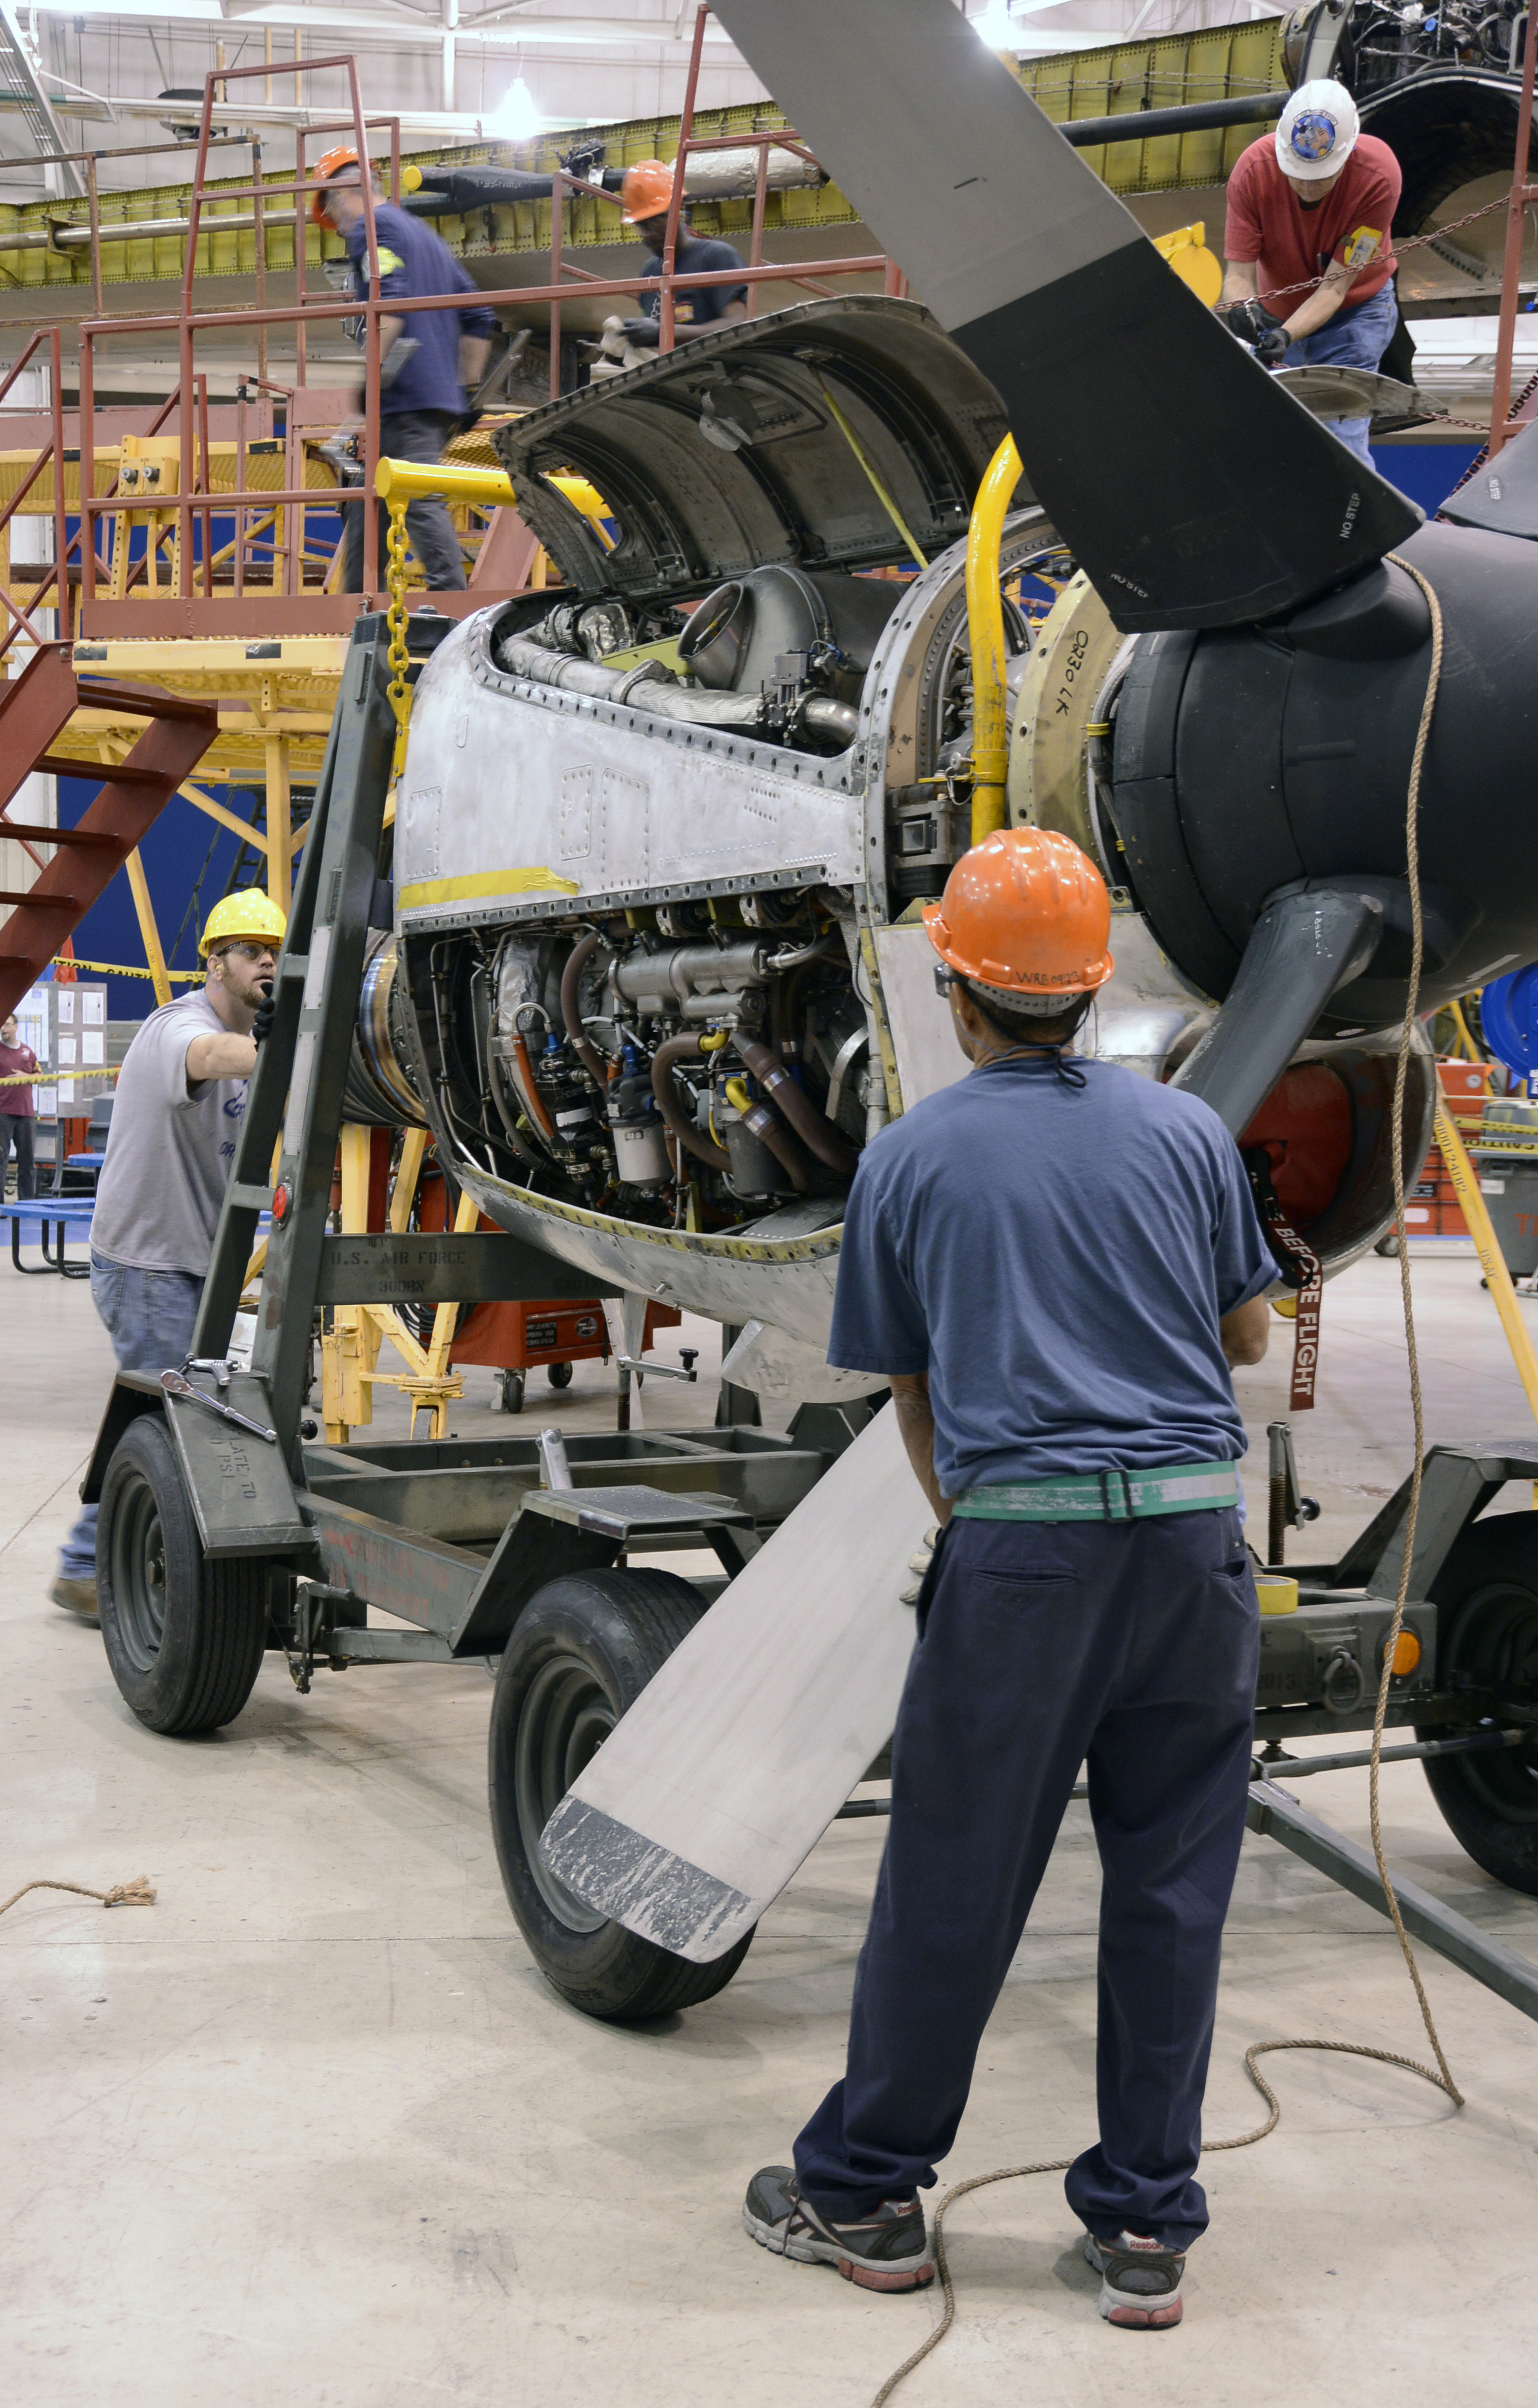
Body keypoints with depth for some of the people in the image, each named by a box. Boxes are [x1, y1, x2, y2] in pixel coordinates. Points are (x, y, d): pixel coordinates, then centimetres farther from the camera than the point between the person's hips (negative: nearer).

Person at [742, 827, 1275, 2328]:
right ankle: (1145, 2229, 19)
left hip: (1022, 1539, -2)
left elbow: (911, 1391, 11)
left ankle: (862, 2197, 22)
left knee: (951, 1881, 8)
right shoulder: (1186, 1132, 7)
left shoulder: (909, 1157, 4)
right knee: (1170, 1888, 11)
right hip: (1194, 1530, 2)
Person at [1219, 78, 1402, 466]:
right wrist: (1242, 308, -45)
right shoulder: (1253, 168, -24)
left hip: (1353, 312, -3)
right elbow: (1237, 273, -22)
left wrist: (1287, 335, -43)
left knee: (1341, 442, -16)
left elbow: (1335, 285, -27)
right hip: (1276, 314, 3)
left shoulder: (1378, 173, -29)